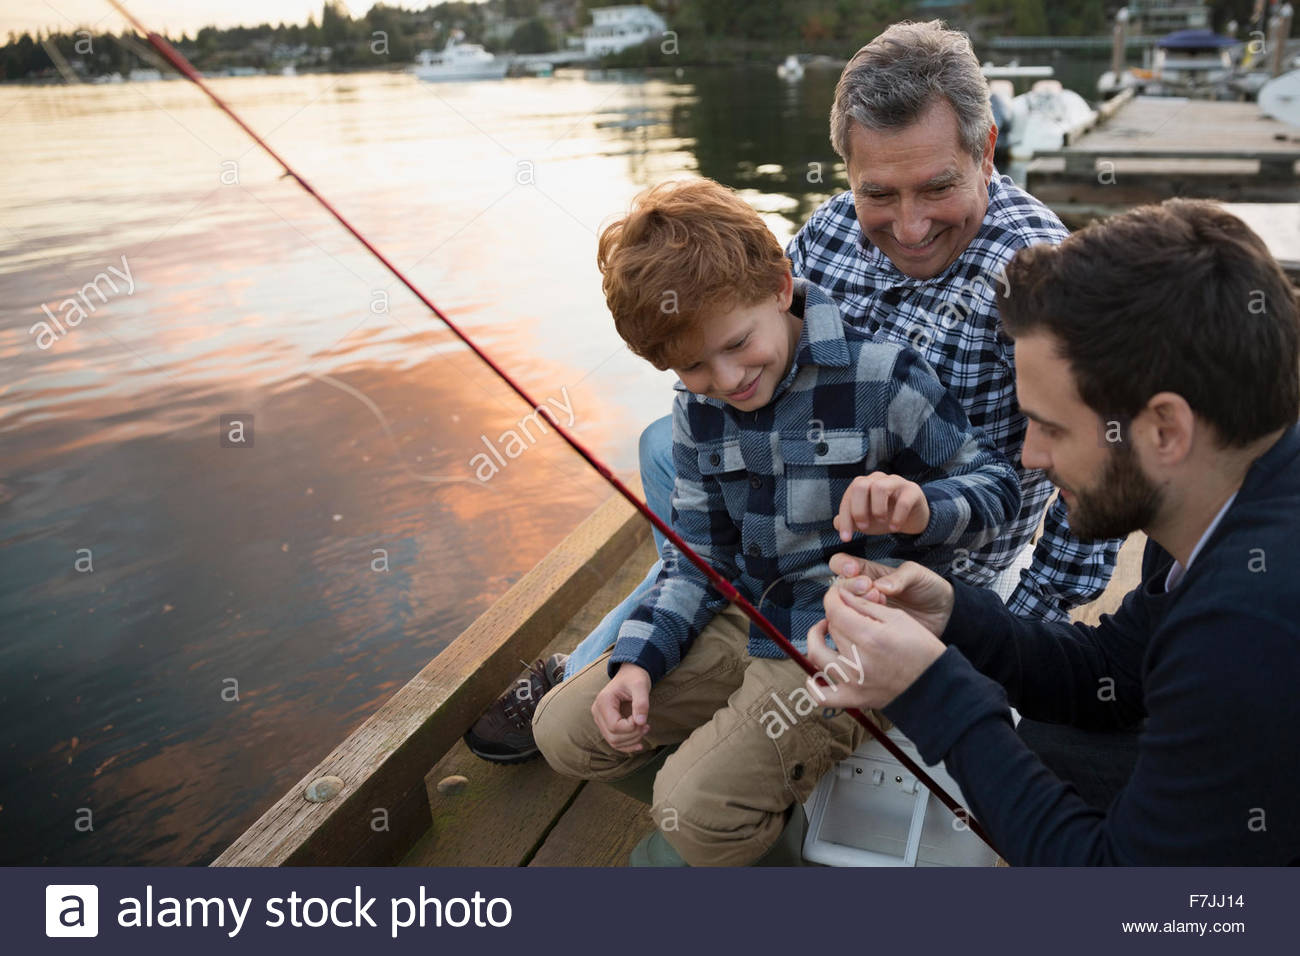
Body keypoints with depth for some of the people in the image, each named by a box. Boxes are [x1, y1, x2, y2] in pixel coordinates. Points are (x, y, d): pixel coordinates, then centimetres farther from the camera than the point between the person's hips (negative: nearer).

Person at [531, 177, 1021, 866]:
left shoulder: (881, 378, -17)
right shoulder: (698, 410, 2)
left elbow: (997, 484, -8)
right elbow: (697, 559, 7)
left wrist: (922, 506, -32)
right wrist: (637, 660, -6)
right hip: (745, 623, 7)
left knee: (699, 815, -20)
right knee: (565, 732, 3)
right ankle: (734, 765, 18)